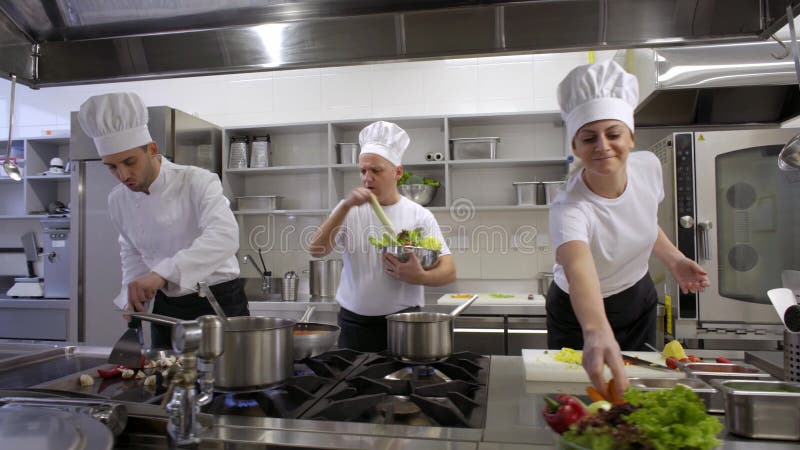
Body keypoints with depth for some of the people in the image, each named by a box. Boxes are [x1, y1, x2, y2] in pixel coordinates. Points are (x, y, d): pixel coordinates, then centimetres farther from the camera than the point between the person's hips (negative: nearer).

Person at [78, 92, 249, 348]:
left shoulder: (198, 182, -18)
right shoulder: (118, 200, 1)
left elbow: (224, 236, -35)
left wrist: (162, 273, -43)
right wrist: (133, 297, 0)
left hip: (220, 302, -5)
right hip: (166, 308, 5)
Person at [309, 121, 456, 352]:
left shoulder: (419, 216, -2)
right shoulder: (349, 211, 3)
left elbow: (449, 271, -4)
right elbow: (316, 250, -9)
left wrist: (419, 277, -25)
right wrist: (346, 206, -19)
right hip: (354, 323, 2)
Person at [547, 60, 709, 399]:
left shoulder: (648, 166, -17)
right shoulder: (569, 209, -37)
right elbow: (579, 269, -58)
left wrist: (673, 259, -8)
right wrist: (596, 332, -76)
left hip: (639, 301, 5)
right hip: (581, 314, -5)